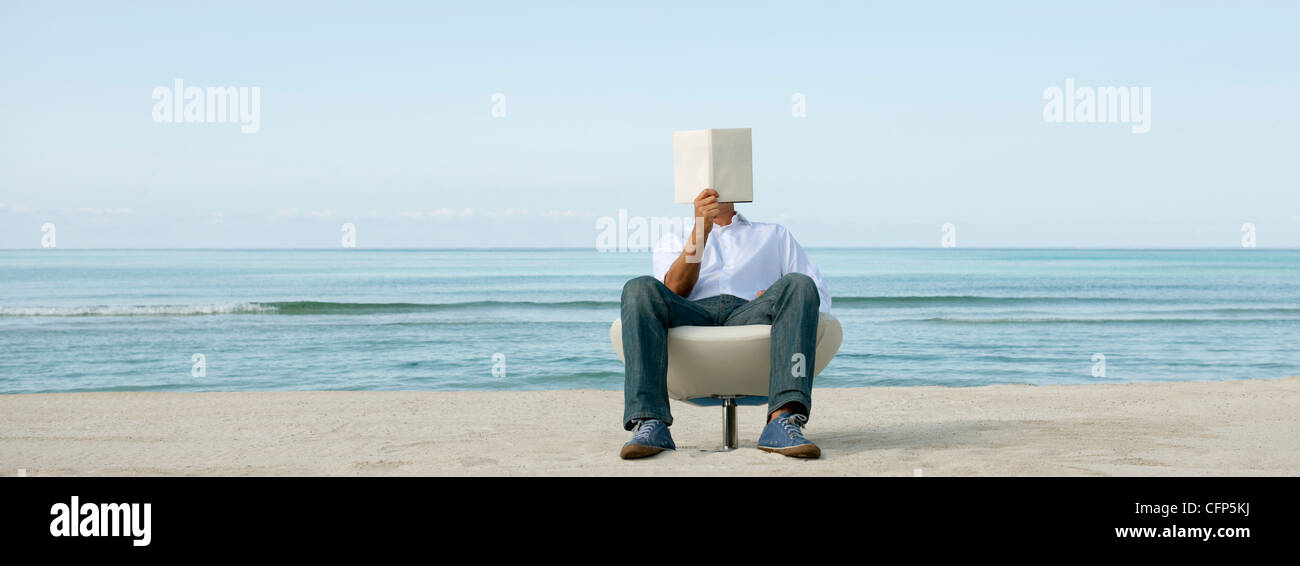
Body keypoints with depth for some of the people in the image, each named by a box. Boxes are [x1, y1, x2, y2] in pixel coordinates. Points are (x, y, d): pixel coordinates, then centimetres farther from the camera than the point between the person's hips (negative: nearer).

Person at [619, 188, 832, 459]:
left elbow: (820, 297, 21)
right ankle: (650, 424, -42)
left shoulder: (776, 236, 35)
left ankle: (782, 420, -46)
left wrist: (774, 301, -2)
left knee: (800, 284, -30)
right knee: (640, 288, -30)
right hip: (692, 318, 0)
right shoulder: (673, 242, 31)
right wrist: (701, 229, -5)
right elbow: (674, 290, 8)